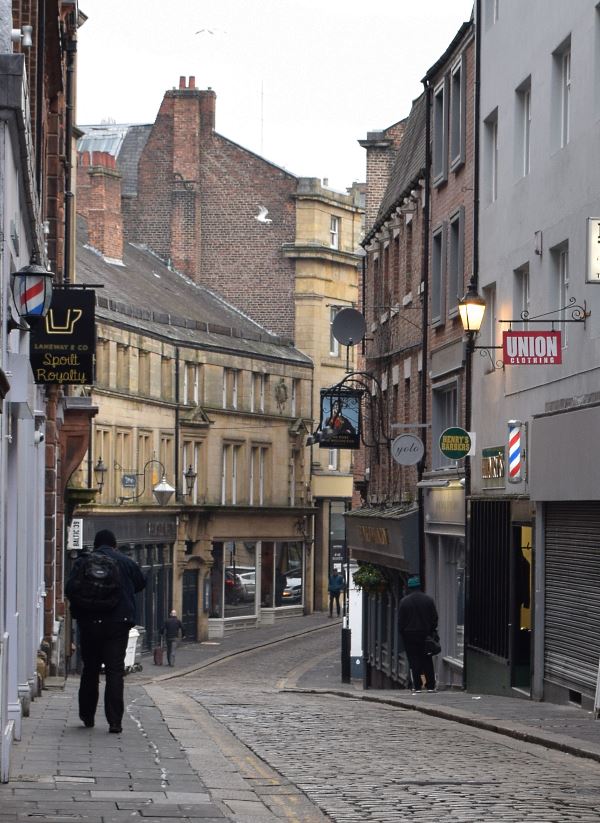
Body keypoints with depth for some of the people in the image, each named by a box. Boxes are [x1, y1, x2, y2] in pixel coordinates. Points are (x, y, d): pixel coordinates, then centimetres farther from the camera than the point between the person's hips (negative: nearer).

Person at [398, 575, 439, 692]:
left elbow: (400, 621, -2)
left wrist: (402, 633, 8)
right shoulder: (428, 600, 1)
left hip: (410, 634, -2)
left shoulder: (404, 601, -5)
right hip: (425, 634, 2)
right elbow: (434, 618, 4)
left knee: (414, 661, 1)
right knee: (427, 661, 7)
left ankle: (417, 686, -3)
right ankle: (430, 686, 4)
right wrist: (432, 631, 13)